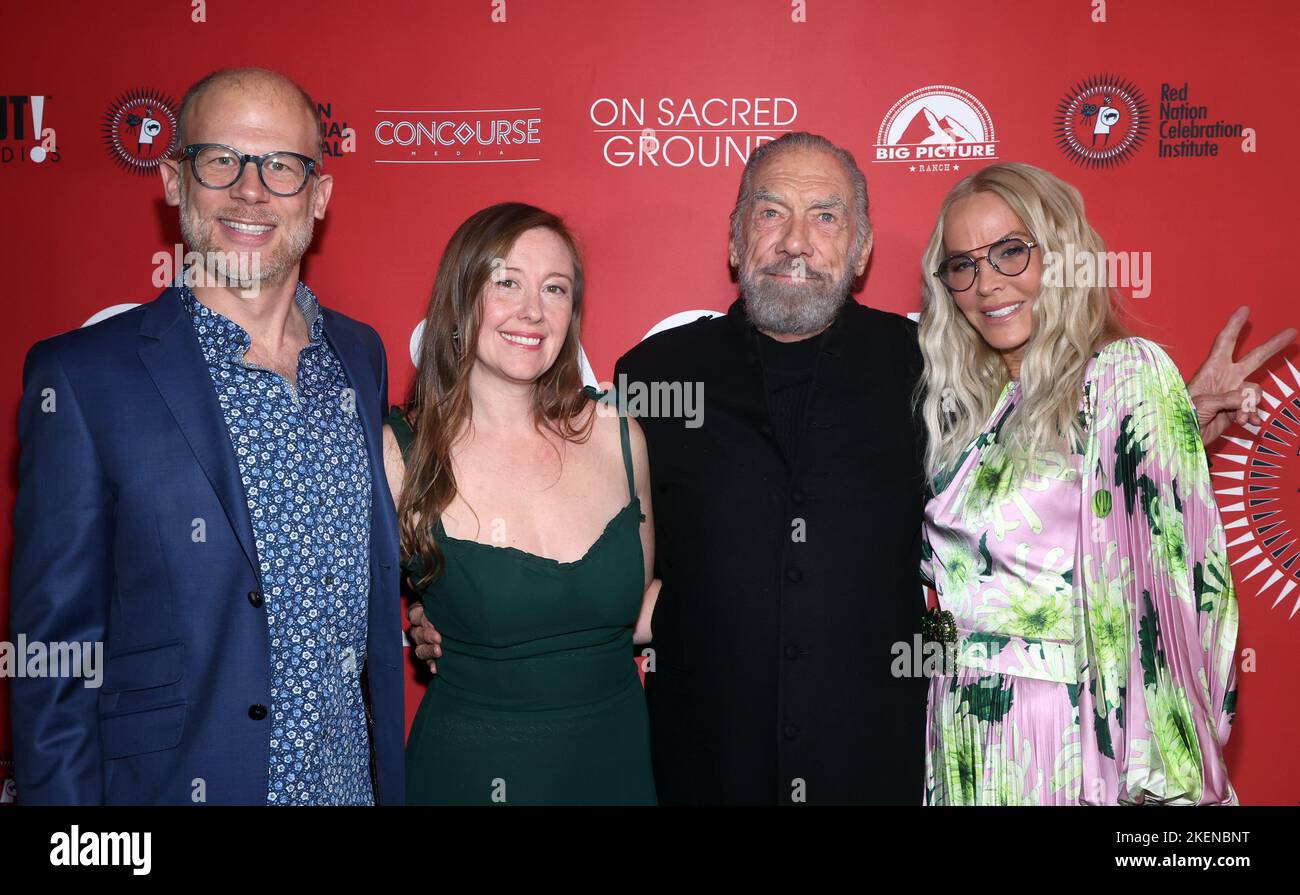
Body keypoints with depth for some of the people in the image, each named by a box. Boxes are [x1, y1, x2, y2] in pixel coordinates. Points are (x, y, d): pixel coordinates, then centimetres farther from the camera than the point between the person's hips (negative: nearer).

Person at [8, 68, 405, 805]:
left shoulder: (363, 356, 2)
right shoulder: (82, 379, -12)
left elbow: (377, 602, 8)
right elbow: (55, 661, -9)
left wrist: (392, 782, 7)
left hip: (357, 781, 4)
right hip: (183, 782, -4)